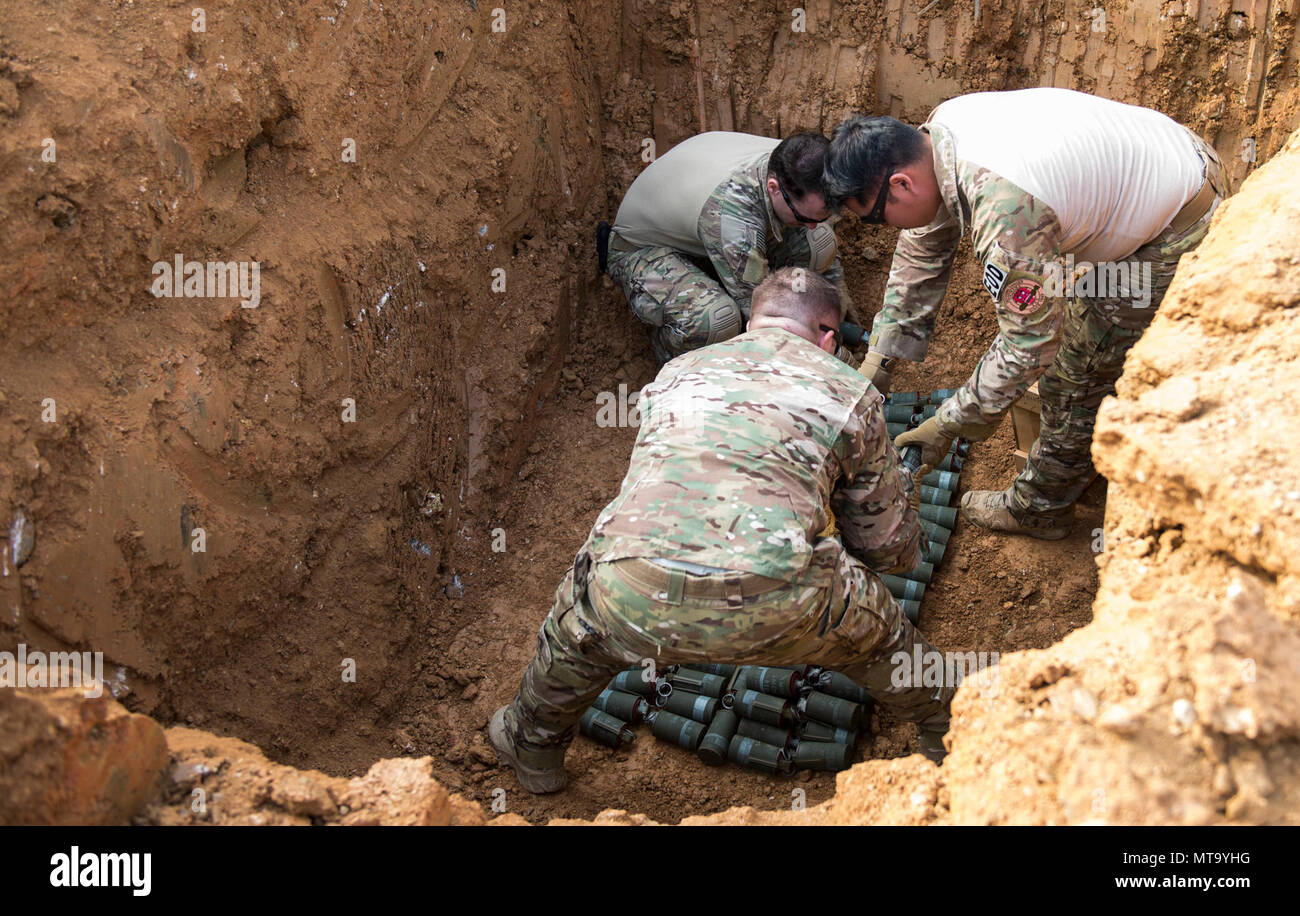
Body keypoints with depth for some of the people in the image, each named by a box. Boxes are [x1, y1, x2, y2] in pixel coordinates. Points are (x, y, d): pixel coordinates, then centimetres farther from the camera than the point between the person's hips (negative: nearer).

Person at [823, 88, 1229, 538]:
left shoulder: (1003, 212, -37)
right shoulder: (938, 130, -8)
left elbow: (1030, 341, -27)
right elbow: (922, 252, 5)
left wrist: (948, 424, -16)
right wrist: (875, 365, 7)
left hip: (1178, 235, -9)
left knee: (1078, 369, 3)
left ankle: (1039, 508, 23)